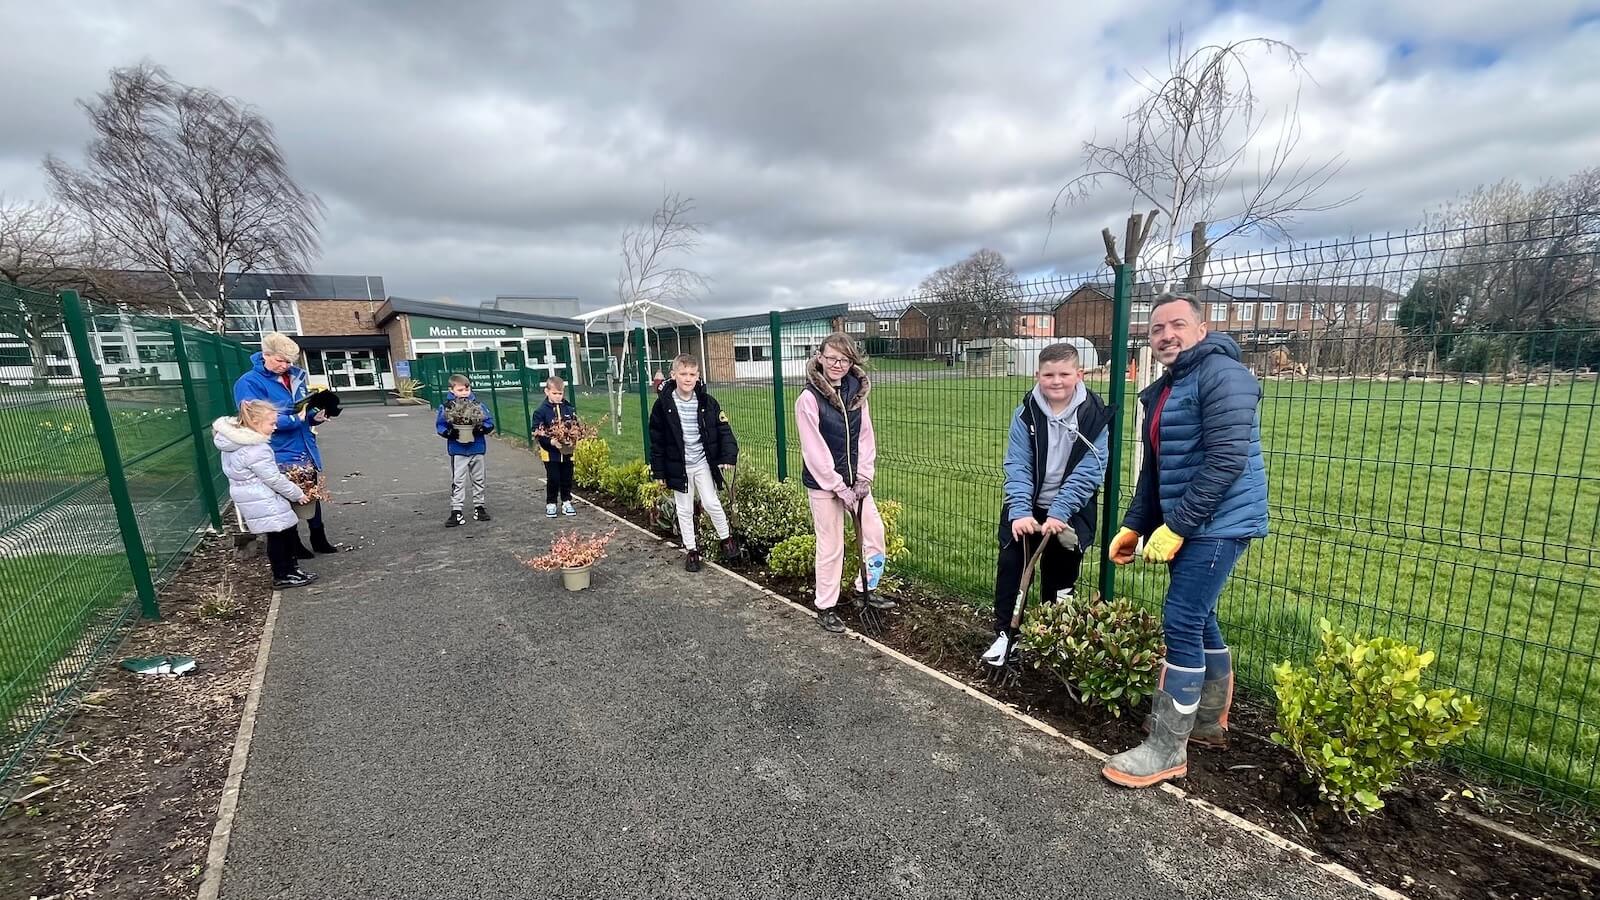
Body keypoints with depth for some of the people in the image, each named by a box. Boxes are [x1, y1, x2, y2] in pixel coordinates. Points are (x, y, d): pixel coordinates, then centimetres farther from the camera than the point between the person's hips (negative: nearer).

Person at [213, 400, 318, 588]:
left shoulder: (234, 440, 6)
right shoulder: (255, 449, -25)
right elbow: (274, 479, -19)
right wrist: (297, 494, -6)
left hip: (255, 499, 10)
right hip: (263, 503, -10)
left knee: (287, 531, 16)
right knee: (278, 536, 1)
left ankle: (291, 568, 27)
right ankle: (282, 576, 11)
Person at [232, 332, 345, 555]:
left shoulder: (295, 376, 5)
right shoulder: (249, 383, -13)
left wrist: (315, 416, -6)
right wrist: (294, 419, -26)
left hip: (306, 451, 6)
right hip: (281, 455, -6)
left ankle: (320, 541, 31)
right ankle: (294, 545, 25)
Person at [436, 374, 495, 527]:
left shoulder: (478, 404, -2)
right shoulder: (446, 406, -5)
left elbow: (490, 421, 0)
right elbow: (440, 426, -3)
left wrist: (482, 428, -19)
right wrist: (449, 432, -22)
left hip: (477, 449, 2)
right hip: (457, 450, -2)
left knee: (478, 480, 13)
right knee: (457, 481, 1)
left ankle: (479, 506, 27)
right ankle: (456, 511, 7)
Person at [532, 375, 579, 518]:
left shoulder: (570, 409, 2)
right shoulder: (541, 411, -7)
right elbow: (537, 431, -10)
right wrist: (551, 441, -22)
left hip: (567, 450, 3)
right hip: (550, 452, -3)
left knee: (567, 478, 10)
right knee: (553, 479, 3)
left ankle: (566, 502, 25)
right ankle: (550, 504, 19)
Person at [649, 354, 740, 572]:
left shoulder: (707, 401, -6)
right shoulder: (663, 404, -8)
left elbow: (723, 429, -3)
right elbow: (656, 439, -3)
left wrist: (728, 455, -16)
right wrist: (659, 470, -2)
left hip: (703, 462, 0)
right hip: (678, 466, 1)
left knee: (711, 503, -3)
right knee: (684, 510, 10)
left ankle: (726, 538, 23)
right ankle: (691, 550, 25)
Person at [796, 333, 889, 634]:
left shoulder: (857, 393, 1)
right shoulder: (809, 398, -15)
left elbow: (866, 437, 3)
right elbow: (814, 450, -17)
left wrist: (863, 479, -4)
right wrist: (840, 488, -15)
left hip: (855, 480, 6)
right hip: (823, 483, -5)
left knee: (874, 532, 12)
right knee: (831, 546, 3)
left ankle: (866, 588, 35)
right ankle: (825, 608, 22)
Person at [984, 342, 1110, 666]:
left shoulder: (1095, 415, -12)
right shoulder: (1025, 413, -8)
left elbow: (1088, 472, -15)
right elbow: (1017, 465, -13)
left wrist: (1058, 514, -23)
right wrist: (1021, 512, -24)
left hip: (1069, 509, 0)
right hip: (1027, 506, 1)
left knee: (1059, 576, 10)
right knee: (1011, 564, -4)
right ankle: (1005, 634, 12)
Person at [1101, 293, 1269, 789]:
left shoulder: (1222, 375, -14)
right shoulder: (1163, 391, 15)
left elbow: (1227, 461, -23)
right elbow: (1154, 469, 19)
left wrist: (1175, 526, -22)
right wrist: (1133, 525, 13)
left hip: (1218, 523, -9)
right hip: (1187, 525, 9)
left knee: (1181, 623, -8)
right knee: (1200, 619, 18)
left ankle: (1167, 750, 2)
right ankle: (1209, 722, 35)